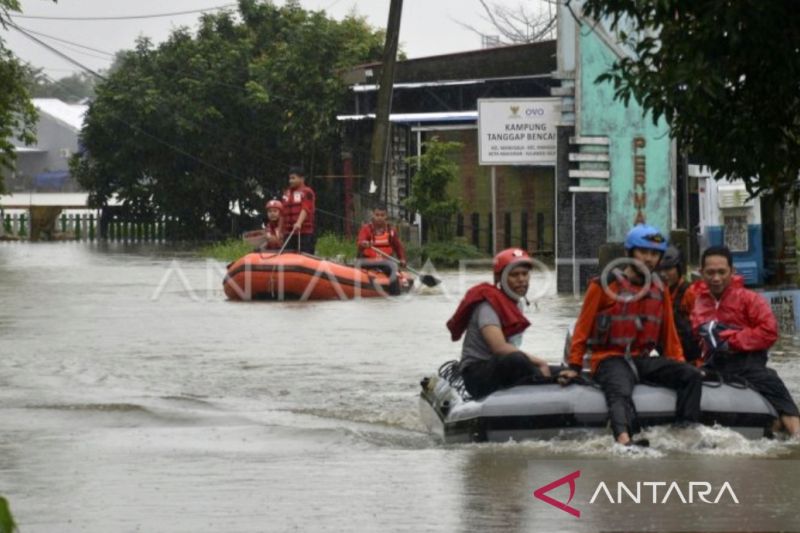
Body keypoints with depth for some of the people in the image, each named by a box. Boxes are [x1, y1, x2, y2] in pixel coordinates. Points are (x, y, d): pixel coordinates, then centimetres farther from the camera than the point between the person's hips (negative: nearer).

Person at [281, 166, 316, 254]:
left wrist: (299, 223, -32)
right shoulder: (286, 193, 18)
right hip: (289, 234, 6)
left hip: (305, 234, -6)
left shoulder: (307, 192, -2)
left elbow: (305, 210, -16)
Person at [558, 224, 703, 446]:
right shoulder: (605, 285, 0)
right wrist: (574, 367, -5)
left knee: (692, 376, -14)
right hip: (610, 359, -6)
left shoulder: (659, 291, 16)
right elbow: (583, 327, 0)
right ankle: (624, 440, -65)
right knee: (620, 393, -38)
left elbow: (669, 334, 22)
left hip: (643, 361, 6)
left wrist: (679, 365, 11)